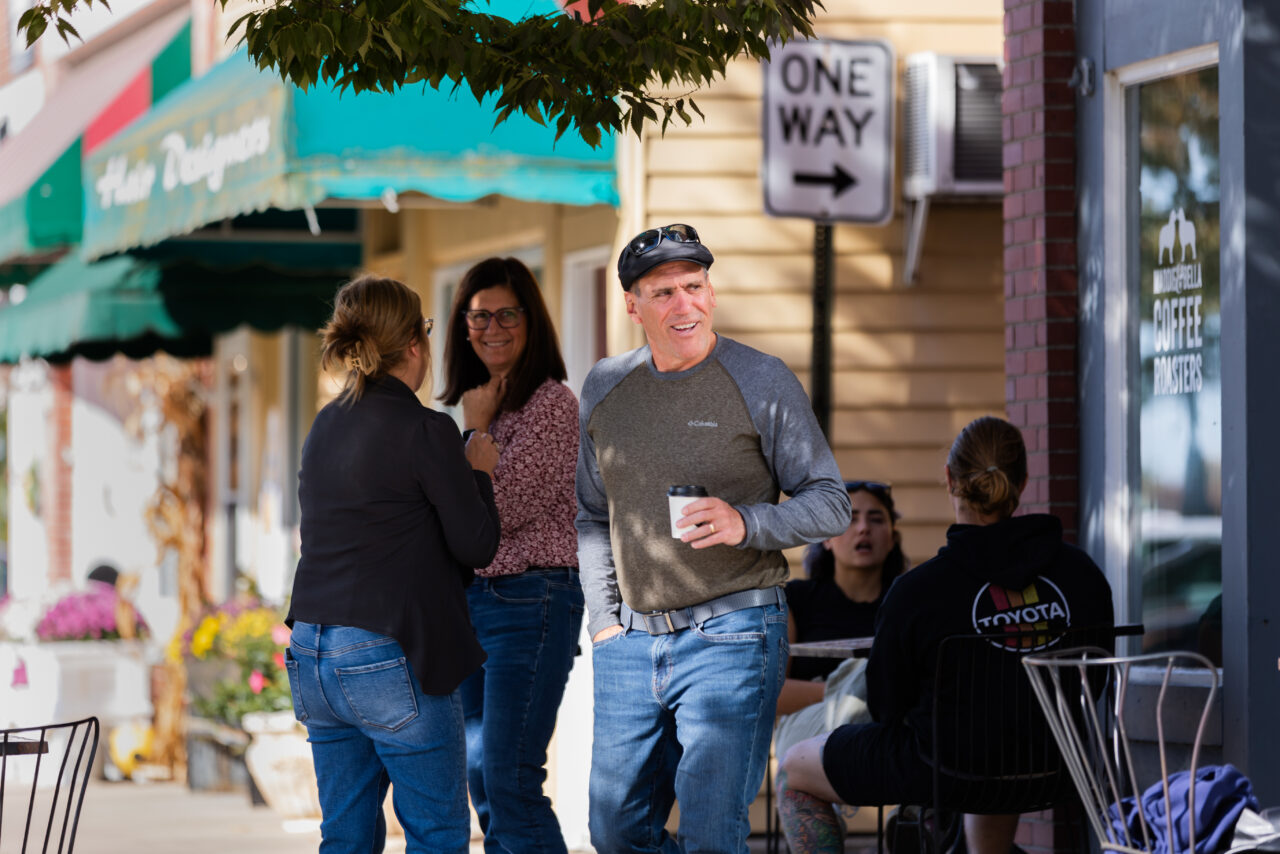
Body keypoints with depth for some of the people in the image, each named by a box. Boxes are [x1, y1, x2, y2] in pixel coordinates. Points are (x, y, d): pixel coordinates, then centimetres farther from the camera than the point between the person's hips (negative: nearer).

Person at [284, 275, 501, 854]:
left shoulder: (326, 427, 11)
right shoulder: (426, 431, -11)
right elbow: (476, 546, -8)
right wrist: (479, 474, 9)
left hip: (313, 654, 7)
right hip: (391, 657, -7)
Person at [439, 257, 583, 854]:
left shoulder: (552, 403, -11)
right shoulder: (472, 404, 14)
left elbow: (502, 507, -17)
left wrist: (478, 430, -7)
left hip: (531, 600, -9)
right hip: (468, 599, 9)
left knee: (511, 781, -13)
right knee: (481, 778, 10)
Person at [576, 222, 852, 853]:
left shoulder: (762, 381, -4)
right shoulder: (605, 387, 10)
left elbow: (830, 505, -3)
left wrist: (745, 523, -21)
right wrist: (603, 619, 9)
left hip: (731, 634, -5)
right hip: (629, 641, 5)